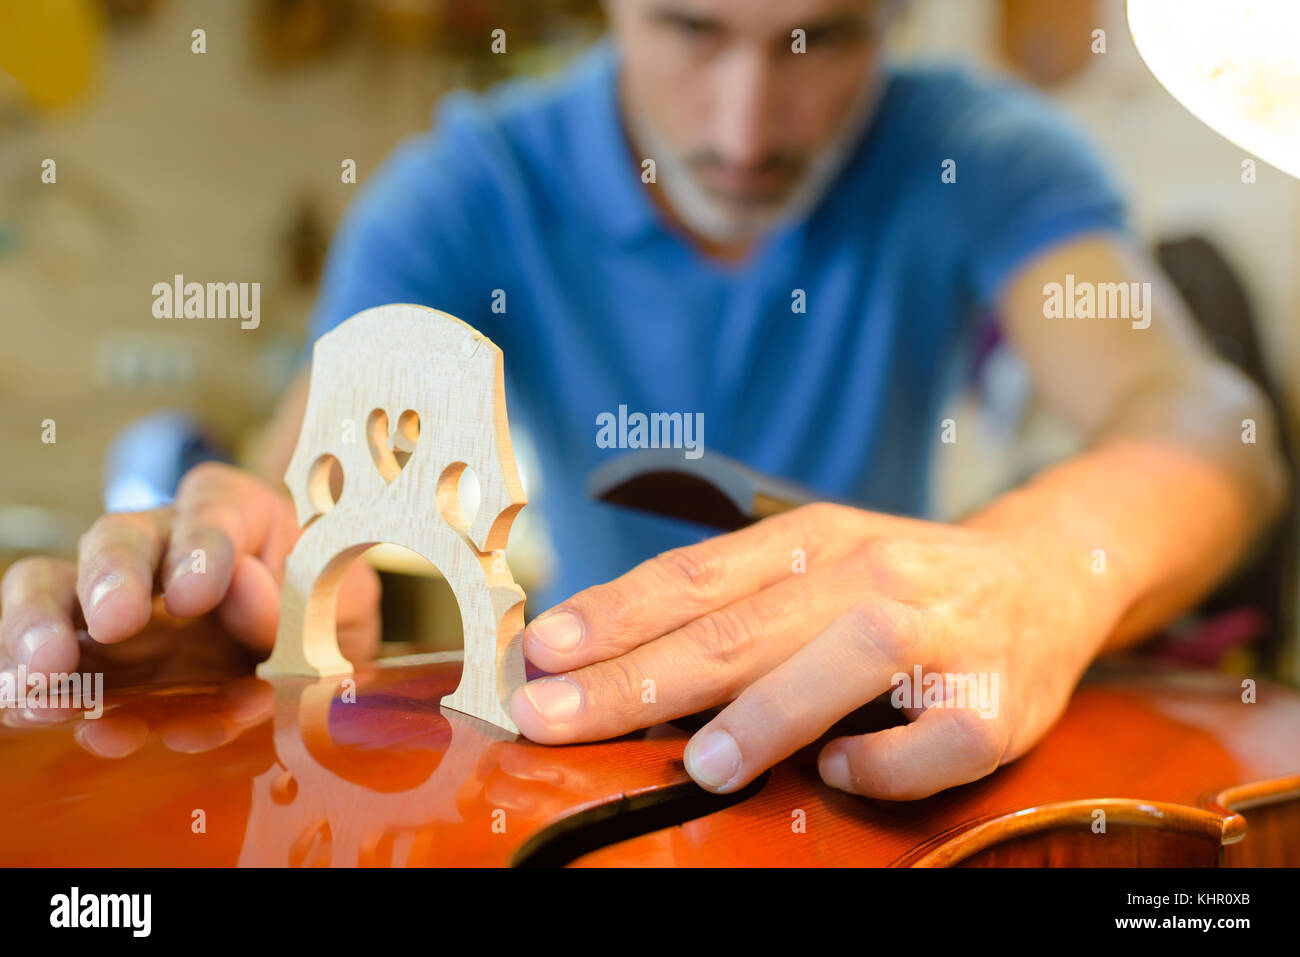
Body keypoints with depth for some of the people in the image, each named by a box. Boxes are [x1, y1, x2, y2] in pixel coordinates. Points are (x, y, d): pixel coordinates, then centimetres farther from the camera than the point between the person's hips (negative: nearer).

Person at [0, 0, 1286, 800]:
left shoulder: (982, 160, -10)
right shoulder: (464, 196, -10)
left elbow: (1200, 411, -26)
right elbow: (305, 489, -19)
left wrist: (1044, 564, -49)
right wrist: (234, 584, -43)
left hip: (882, 748, 2)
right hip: (577, 743, -1)